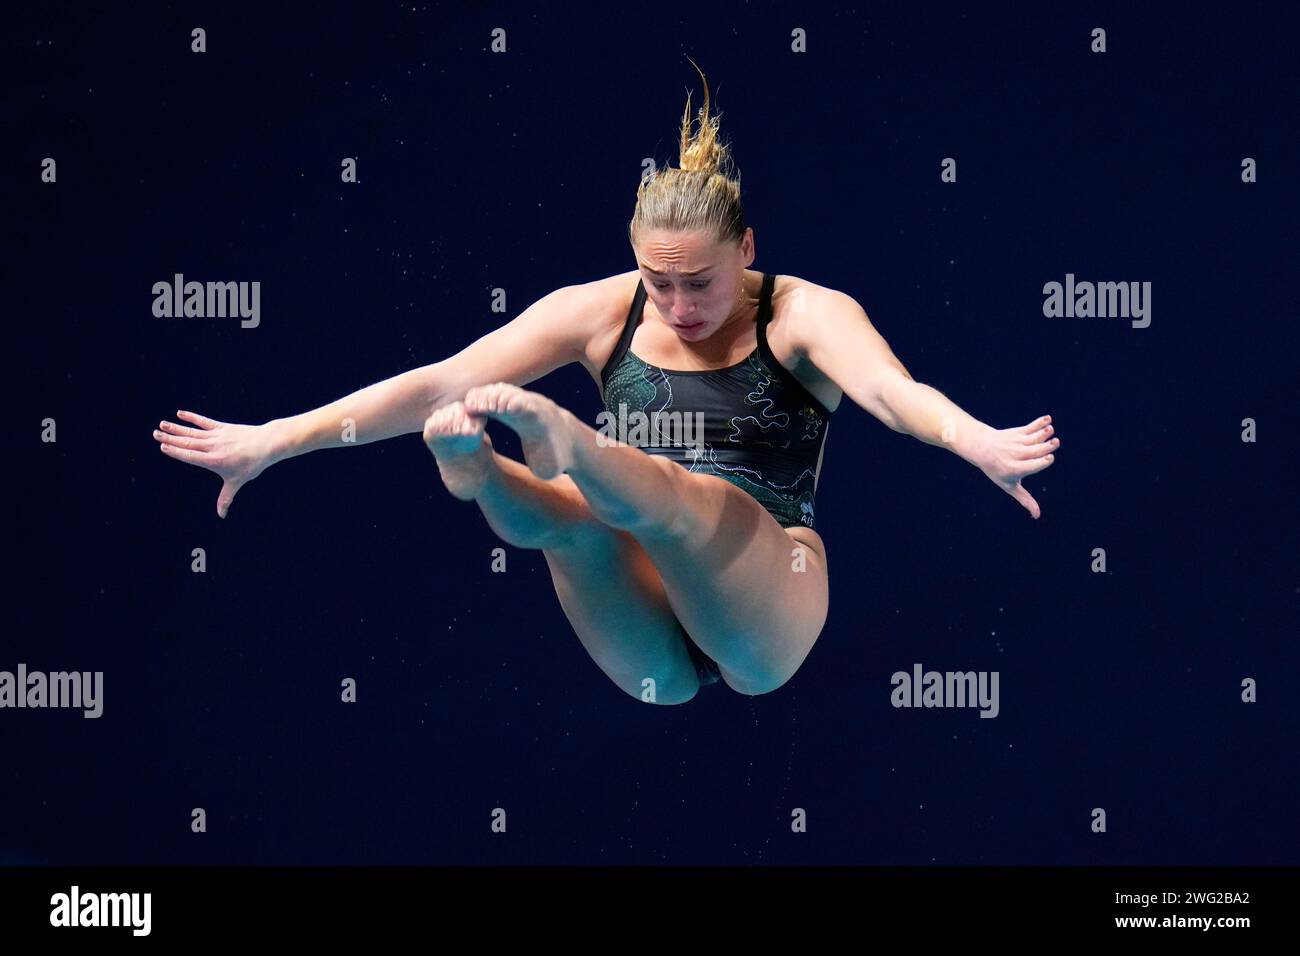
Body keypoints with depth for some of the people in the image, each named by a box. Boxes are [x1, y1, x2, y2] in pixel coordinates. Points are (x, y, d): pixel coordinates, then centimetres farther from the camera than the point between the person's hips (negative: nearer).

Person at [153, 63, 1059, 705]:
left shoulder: (803, 314, -3)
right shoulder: (603, 312, 5)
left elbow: (889, 388, -25)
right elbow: (440, 380, -3)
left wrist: (975, 442, -48)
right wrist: (273, 440, -12)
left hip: (767, 607, -2)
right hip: (649, 642, 2)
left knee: (669, 493, -33)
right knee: (574, 511, -32)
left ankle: (562, 441, -62)